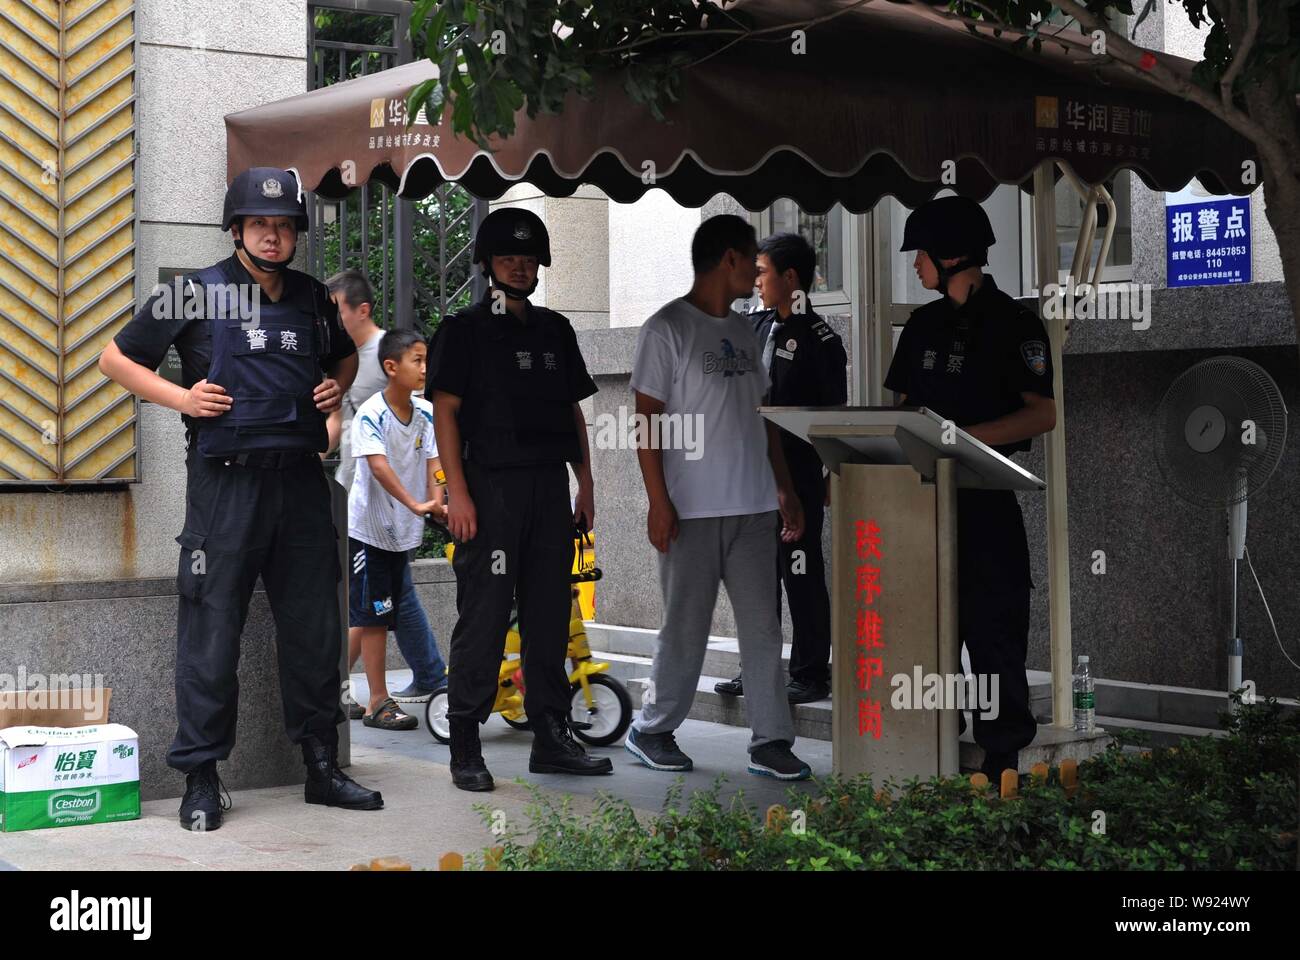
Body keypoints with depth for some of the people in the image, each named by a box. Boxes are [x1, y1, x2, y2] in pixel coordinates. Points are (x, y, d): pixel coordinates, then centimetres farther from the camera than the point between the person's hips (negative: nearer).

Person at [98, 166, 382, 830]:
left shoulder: (314, 299, 13)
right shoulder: (195, 294, 0)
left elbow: (345, 355, 32)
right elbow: (115, 358, 6)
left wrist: (337, 386, 10)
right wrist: (180, 396, -7)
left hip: (300, 478, 4)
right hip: (225, 481, -4)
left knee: (314, 629, 9)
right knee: (211, 633, -2)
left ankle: (323, 768, 20)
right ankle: (201, 780, 8)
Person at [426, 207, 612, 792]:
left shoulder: (555, 331, 17)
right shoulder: (464, 330, 0)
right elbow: (445, 411, -5)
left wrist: (585, 485, 12)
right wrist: (457, 491, -14)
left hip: (550, 489, 6)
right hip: (490, 488, -5)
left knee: (550, 617, 9)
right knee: (482, 618, -5)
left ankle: (551, 739, 17)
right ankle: (465, 749, 1)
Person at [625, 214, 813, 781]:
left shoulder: (743, 331, 16)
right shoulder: (668, 329, -6)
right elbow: (647, 420, -10)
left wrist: (785, 491, 16)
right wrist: (659, 502, -15)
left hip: (752, 506, 7)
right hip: (693, 509, -6)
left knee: (763, 628, 4)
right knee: (686, 629, 1)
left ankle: (770, 741, 10)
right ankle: (651, 731, 18)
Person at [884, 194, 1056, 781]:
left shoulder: (1012, 323, -6)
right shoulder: (924, 324, 13)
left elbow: (1043, 414, -13)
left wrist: (965, 436, -22)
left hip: (984, 496, -6)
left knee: (992, 624, -2)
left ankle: (1001, 755, 5)